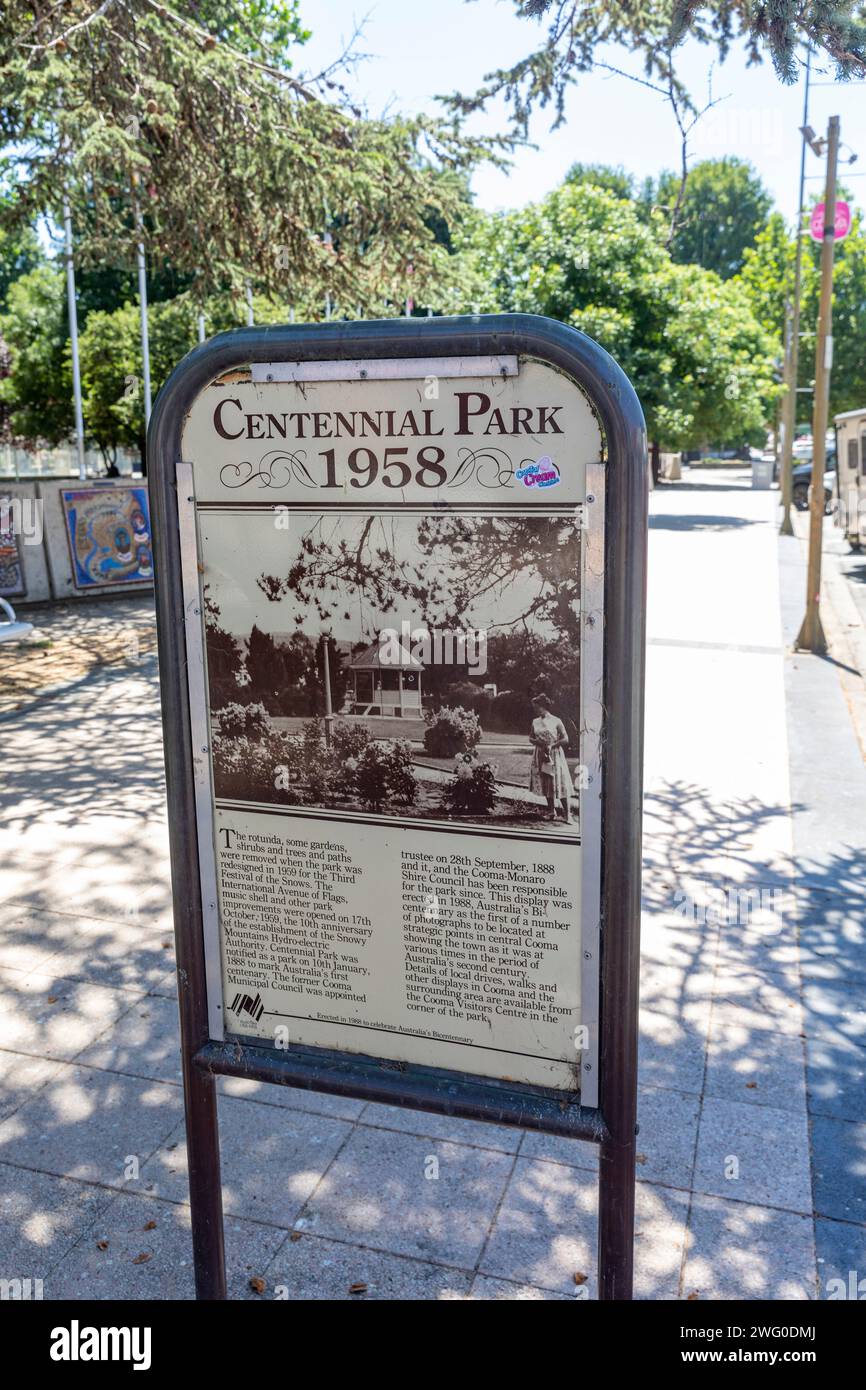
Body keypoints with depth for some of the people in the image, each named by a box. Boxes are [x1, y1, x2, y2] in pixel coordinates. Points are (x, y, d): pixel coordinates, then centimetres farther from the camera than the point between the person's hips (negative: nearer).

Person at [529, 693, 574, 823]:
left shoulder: (556, 721, -7)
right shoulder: (535, 722, 6)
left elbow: (565, 739, -8)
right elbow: (530, 738, 12)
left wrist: (552, 746, -17)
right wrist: (538, 742, -9)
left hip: (555, 755, -5)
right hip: (541, 756, 5)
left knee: (559, 784, -7)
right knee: (545, 784, 8)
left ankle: (567, 814, -3)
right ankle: (551, 811, 21)